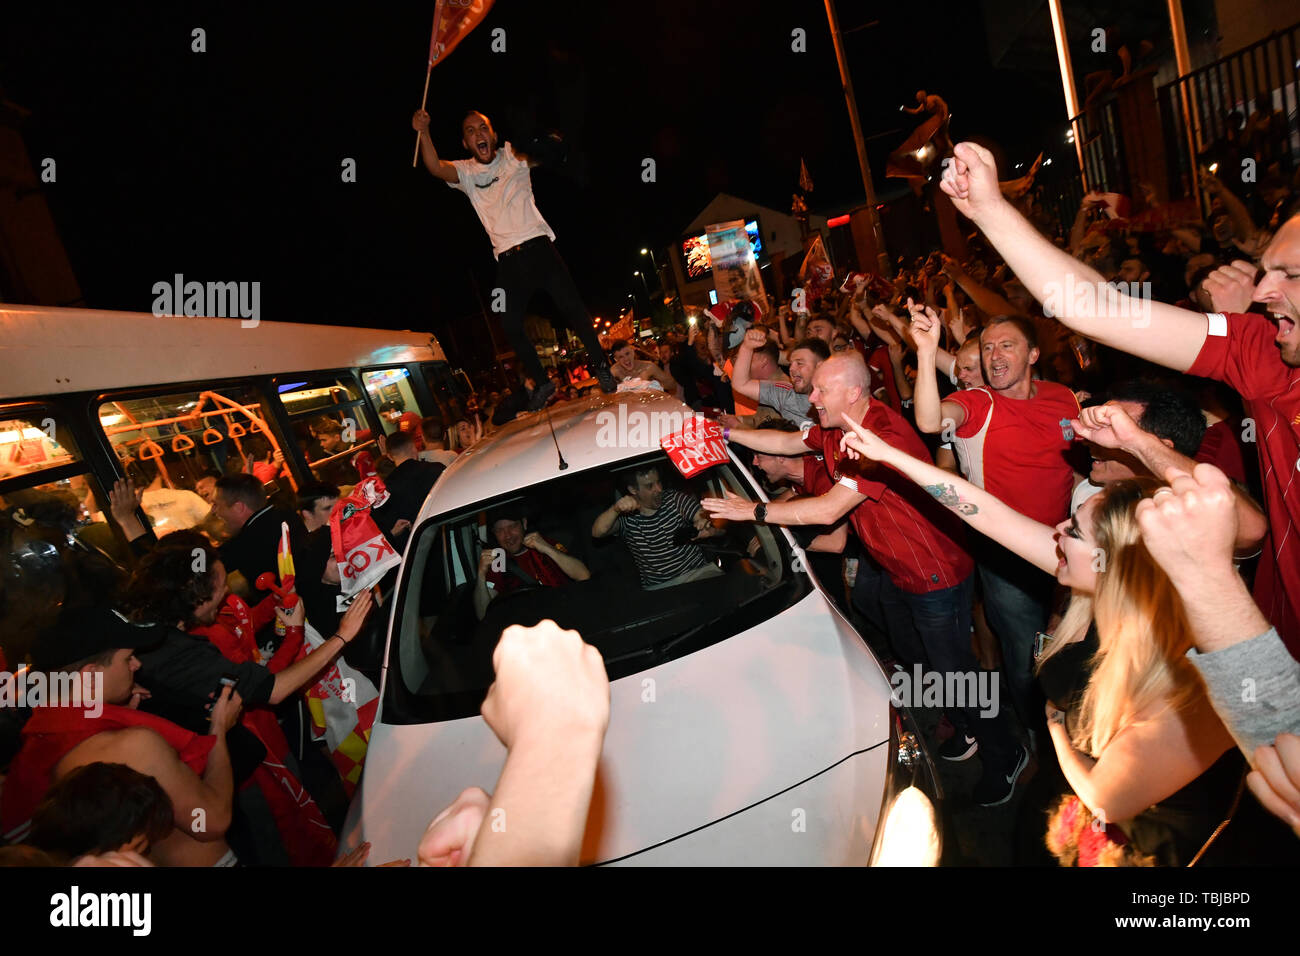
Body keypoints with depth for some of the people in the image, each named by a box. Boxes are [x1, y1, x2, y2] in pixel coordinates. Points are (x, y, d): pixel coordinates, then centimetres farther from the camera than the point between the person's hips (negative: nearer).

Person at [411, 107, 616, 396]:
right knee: (511, 326, -1)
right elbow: (436, 167, -11)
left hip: (537, 245, -2)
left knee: (571, 305, -9)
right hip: (507, 260, 3)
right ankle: (542, 382, 14)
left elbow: (535, 157, -17)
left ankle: (601, 367, 5)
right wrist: (423, 133, -28)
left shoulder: (511, 157, 5)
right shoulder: (464, 171, 9)